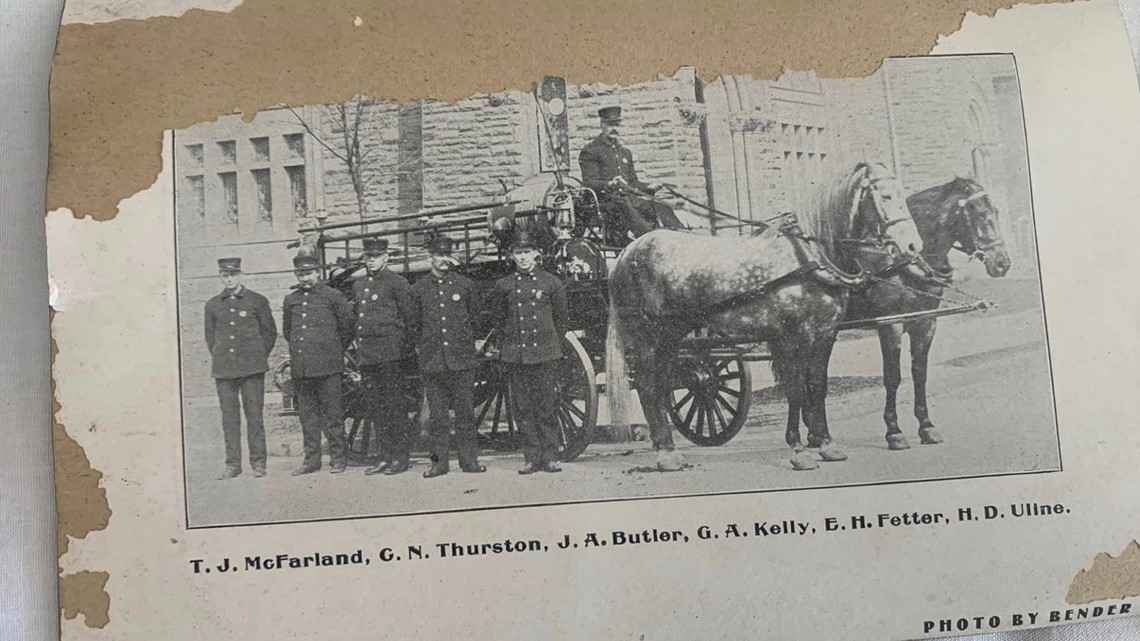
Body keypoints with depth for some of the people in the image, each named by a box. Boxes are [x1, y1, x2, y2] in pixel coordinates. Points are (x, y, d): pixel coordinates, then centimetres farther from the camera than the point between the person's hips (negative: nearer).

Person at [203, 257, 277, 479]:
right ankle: (233, 464, 8)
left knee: (254, 415, -3)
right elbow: (210, 336, 20)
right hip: (223, 369, 3)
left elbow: (270, 332, 9)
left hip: (252, 369, -2)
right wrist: (219, 357, 10)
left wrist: (258, 357, 6)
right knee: (229, 417, 2)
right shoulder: (212, 305, 12)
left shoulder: (257, 301, 4)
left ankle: (258, 463, 4)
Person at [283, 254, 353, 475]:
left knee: (332, 413, -2)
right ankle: (312, 459, 15)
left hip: (327, 365, -4)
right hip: (300, 366, 5)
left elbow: (347, 325, 5)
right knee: (307, 414, 8)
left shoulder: (332, 296, 0)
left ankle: (338, 458, 6)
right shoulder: (290, 300, 13)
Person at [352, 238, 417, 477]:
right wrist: (359, 348, 15)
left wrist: (407, 346, -8)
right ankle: (387, 456, 17)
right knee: (374, 405, 9)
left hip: (390, 352, -7)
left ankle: (402, 457, 5)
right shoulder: (358, 286, 17)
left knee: (394, 404, -3)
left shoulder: (396, 282, -4)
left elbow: (409, 316, -5)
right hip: (366, 355, 7)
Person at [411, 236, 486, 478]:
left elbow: (475, 318, 15)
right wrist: (422, 347, 8)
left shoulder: (465, 285, 6)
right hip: (432, 361, 0)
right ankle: (439, 462, 11)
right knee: (437, 415, 3)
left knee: (465, 411, 2)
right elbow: (413, 324, 14)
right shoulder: (418, 289, 7)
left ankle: (469, 460, 9)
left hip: (462, 359, 0)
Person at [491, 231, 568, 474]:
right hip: (515, 355, 1)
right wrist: (506, 349, 7)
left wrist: (555, 347, 7)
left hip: (546, 354, -1)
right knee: (523, 408, 3)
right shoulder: (503, 286, 6)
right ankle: (532, 458, 10)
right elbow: (499, 320, 12)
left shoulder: (551, 283, 4)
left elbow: (560, 319, 11)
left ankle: (550, 457, 9)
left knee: (547, 406, 0)